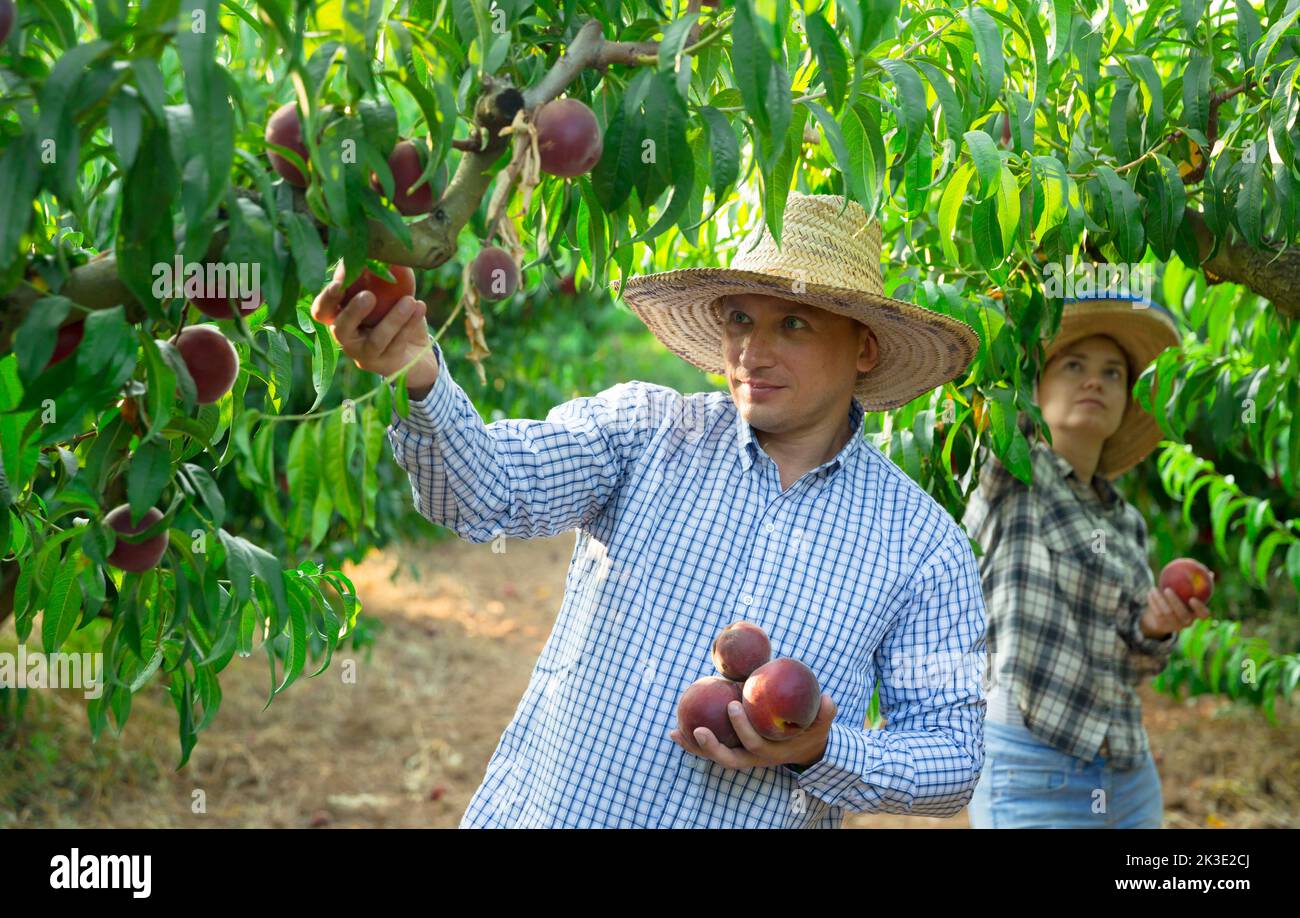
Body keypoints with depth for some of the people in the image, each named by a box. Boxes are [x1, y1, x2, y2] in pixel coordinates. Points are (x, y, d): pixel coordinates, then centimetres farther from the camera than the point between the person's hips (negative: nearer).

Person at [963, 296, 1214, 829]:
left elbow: (1130, 665, 15)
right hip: (1030, 780, -7)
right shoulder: (1008, 476, -4)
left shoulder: (1127, 523, 14)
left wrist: (1156, 628, -7)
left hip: (1129, 781, 7)